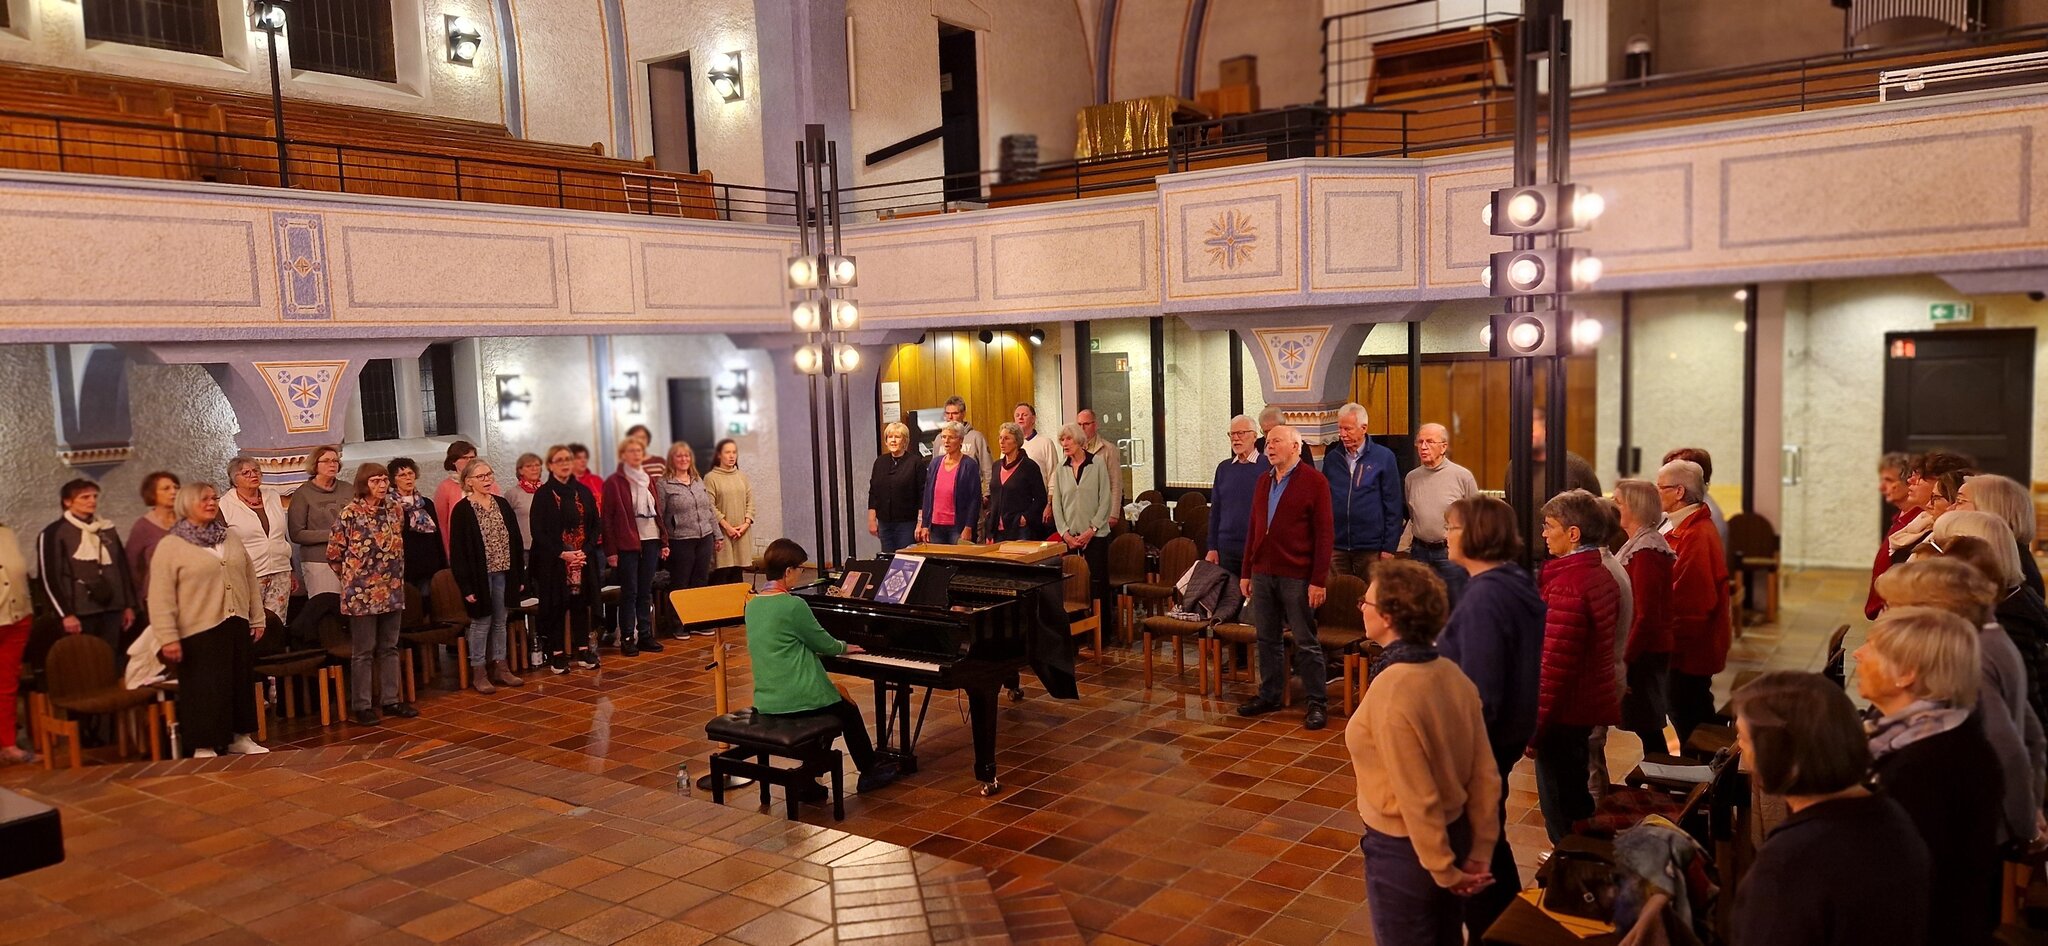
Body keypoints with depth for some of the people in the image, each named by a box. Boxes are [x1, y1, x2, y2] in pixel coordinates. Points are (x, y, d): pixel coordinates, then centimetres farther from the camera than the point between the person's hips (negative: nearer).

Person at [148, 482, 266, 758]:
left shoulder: (230, 538, 11)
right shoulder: (170, 545, -5)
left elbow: (250, 580, 15)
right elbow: (161, 597, -9)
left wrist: (257, 619, 11)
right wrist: (169, 638, -14)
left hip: (237, 627, 5)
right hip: (200, 633, -5)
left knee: (241, 685, 11)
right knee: (205, 690, -1)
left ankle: (240, 737, 23)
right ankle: (204, 747, 9)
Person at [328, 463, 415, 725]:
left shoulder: (395, 510, 6)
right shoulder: (350, 513, -10)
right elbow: (334, 552, -3)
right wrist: (351, 576, 5)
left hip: (392, 590, 5)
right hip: (362, 592, -5)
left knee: (389, 648, 11)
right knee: (363, 651, 2)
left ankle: (391, 700, 19)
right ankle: (361, 706, 9)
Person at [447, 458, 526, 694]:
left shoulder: (502, 505, 7)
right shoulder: (462, 510, -8)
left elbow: (516, 541, 10)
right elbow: (457, 551, -9)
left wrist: (520, 575, 7)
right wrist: (466, 585, -14)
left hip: (502, 574, 5)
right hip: (479, 575, -5)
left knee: (499, 622, 12)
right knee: (481, 622, 2)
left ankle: (500, 667, 21)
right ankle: (478, 673, 12)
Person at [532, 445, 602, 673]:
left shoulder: (583, 491, 8)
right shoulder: (543, 494, -3)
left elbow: (596, 525, 7)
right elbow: (538, 531, -7)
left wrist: (585, 550, -8)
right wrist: (561, 553, -16)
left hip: (583, 560, 3)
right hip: (553, 562, -3)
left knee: (581, 604, 7)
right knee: (556, 607, 1)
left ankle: (583, 650, 15)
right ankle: (557, 654, 9)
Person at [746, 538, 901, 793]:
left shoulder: (753, 605, 6)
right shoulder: (793, 605, -19)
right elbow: (823, 643, -8)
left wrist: (835, 646, 26)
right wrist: (844, 647, 15)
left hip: (766, 702, 7)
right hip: (797, 702, -7)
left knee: (836, 701, 31)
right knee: (849, 711, 21)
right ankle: (870, 771, 35)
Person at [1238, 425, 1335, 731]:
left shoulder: (1313, 482, -7)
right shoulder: (1263, 481, 13)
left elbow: (1324, 534, -10)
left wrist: (1319, 580, -15)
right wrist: (1246, 572, 13)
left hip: (1297, 576, -6)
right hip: (1262, 573, 6)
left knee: (1306, 642, 1)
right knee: (1267, 639, 13)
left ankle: (1317, 703, 10)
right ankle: (1269, 695, 25)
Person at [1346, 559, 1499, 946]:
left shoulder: (1390, 693, -28)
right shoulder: (1453, 675, -5)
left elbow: (1416, 800, -24)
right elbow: (1485, 775, -1)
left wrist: (1444, 870, -13)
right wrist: (1480, 852, 5)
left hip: (1404, 848, -7)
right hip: (1454, 833, 7)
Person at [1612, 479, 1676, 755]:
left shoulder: (1645, 552, -19)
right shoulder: (1646, 544, 12)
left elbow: (1646, 616, -23)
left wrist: (1625, 659, -19)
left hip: (1642, 656, -10)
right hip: (1652, 651, 10)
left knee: (1641, 727, -3)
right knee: (1650, 729, 17)